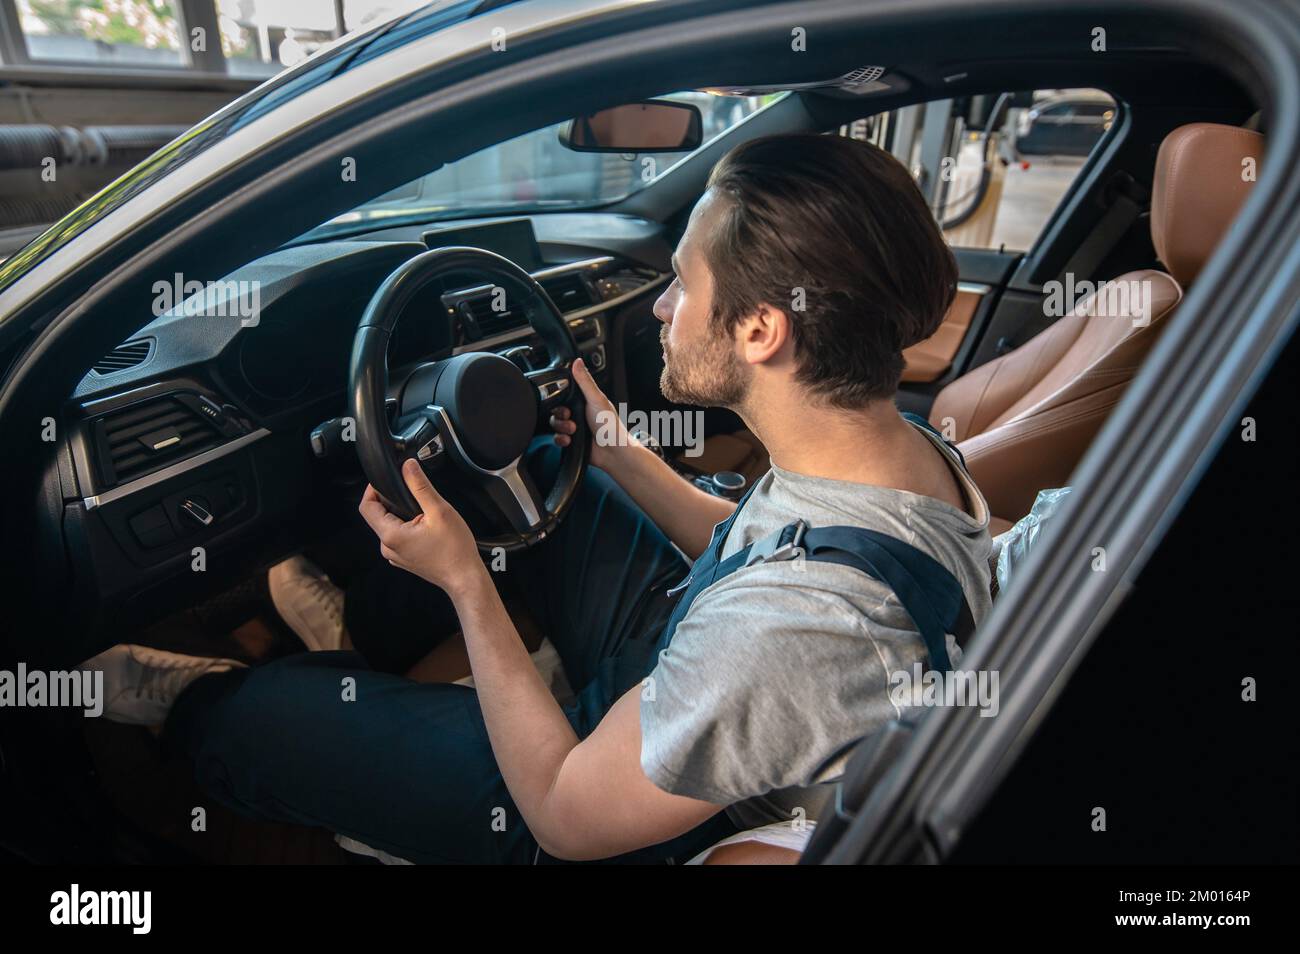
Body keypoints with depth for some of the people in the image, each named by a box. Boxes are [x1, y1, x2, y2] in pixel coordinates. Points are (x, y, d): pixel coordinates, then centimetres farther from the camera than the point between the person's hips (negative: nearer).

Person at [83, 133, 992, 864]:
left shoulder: (790, 623, -41)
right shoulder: (919, 447, -14)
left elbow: (566, 818, -25)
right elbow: (749, 545, 6)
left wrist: (465, 581, -20)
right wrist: (618, 451, 5)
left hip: (618, 812, -7)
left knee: (270, 710, -1)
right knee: (541, 471, 10)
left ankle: (189, 700, 37)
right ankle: (363, 631, 30)